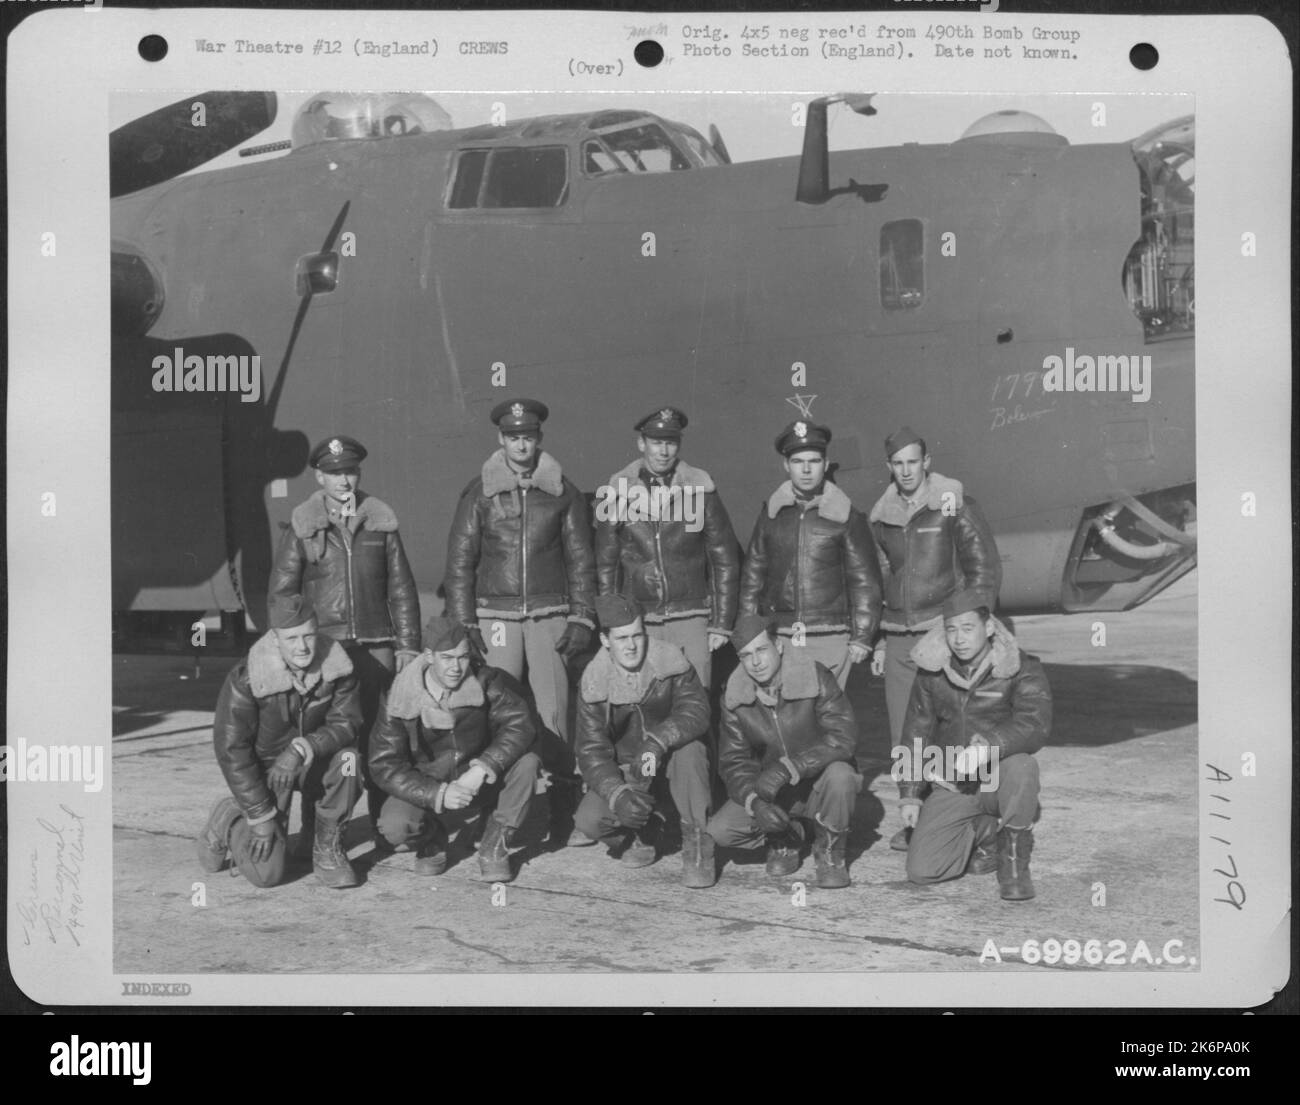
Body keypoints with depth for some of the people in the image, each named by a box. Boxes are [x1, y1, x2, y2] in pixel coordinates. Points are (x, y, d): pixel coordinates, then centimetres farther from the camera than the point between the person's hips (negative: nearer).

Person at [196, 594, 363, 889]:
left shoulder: (338, 667, -19)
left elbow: (345, 722, -16)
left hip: (313, 760, 3)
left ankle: (327, 850, -9)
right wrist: (261, 816, -18)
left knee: (346, 758, -31)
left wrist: (302, 750, -36)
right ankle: (227, 821, 20)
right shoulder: (246, 680, -27)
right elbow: (231, 748, -20)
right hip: (264, 764, -3)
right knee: (268, 872, -13)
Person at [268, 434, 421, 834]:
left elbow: (402, 588, 11)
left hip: (375, 646, 1)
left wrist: (408, 645, 7)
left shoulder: (381, 520, 8)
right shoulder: (302, 525, 4)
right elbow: (281, 590, 6)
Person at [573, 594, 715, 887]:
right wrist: (618, 795, -31)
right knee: (589, 820, -24)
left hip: (673, 765, -1)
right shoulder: (594, 682, -11)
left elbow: (696, 712, -25)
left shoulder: (671, 661, -14)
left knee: (689, 747, -35)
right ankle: (644, 832, 10)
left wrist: (657, 742, -43)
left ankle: (697, 846, -20)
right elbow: (591, 750, -13)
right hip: (626, 772, 1)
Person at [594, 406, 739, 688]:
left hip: (691, 620, 0)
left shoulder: (700, 488, 1)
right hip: (636, 620, 1)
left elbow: (725, 560, 5)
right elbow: (606, 564, 10)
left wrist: (722, 624, 2)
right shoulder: (619, 490, 3)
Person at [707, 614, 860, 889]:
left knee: (840, 775, -38)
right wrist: (754, 802, -25)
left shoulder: (815, 678, -19)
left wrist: (787, 767, -38)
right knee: (719, 832, -19)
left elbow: (841, 738, -28)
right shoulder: (735, 697, -7)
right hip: (773, 793, 3)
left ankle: (830, 851, -8)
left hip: (819, 785, -3)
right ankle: (784, 840, 12)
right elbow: (733, 761, -5)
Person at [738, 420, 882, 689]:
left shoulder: (846, 516, 2)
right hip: (775, 639, 2)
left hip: (830, 641, -2)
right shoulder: (771, 513, 9)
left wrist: (862, 638, 0)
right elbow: (753, 574, 13)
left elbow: (864, 580, 4)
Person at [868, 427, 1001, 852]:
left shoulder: (953, 505, -4)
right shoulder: (882, 515, 11)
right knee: (904, 734, 6)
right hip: (900, 638, 5)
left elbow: (985, 568, -3)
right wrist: (878, 641, 16)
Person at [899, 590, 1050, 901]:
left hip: (999, 781, -3)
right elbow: (916, 732, 10)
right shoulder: (932, 670, -1)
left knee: (1020, 764, -39)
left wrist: (987, 747, -45)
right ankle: (983, 833, 19)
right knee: (921, 870, -13)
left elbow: (1035, 726, -29)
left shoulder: (1022, 669, -13)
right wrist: (910, 794, 7)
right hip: (951, 787, 3)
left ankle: (1015, 863, -15)